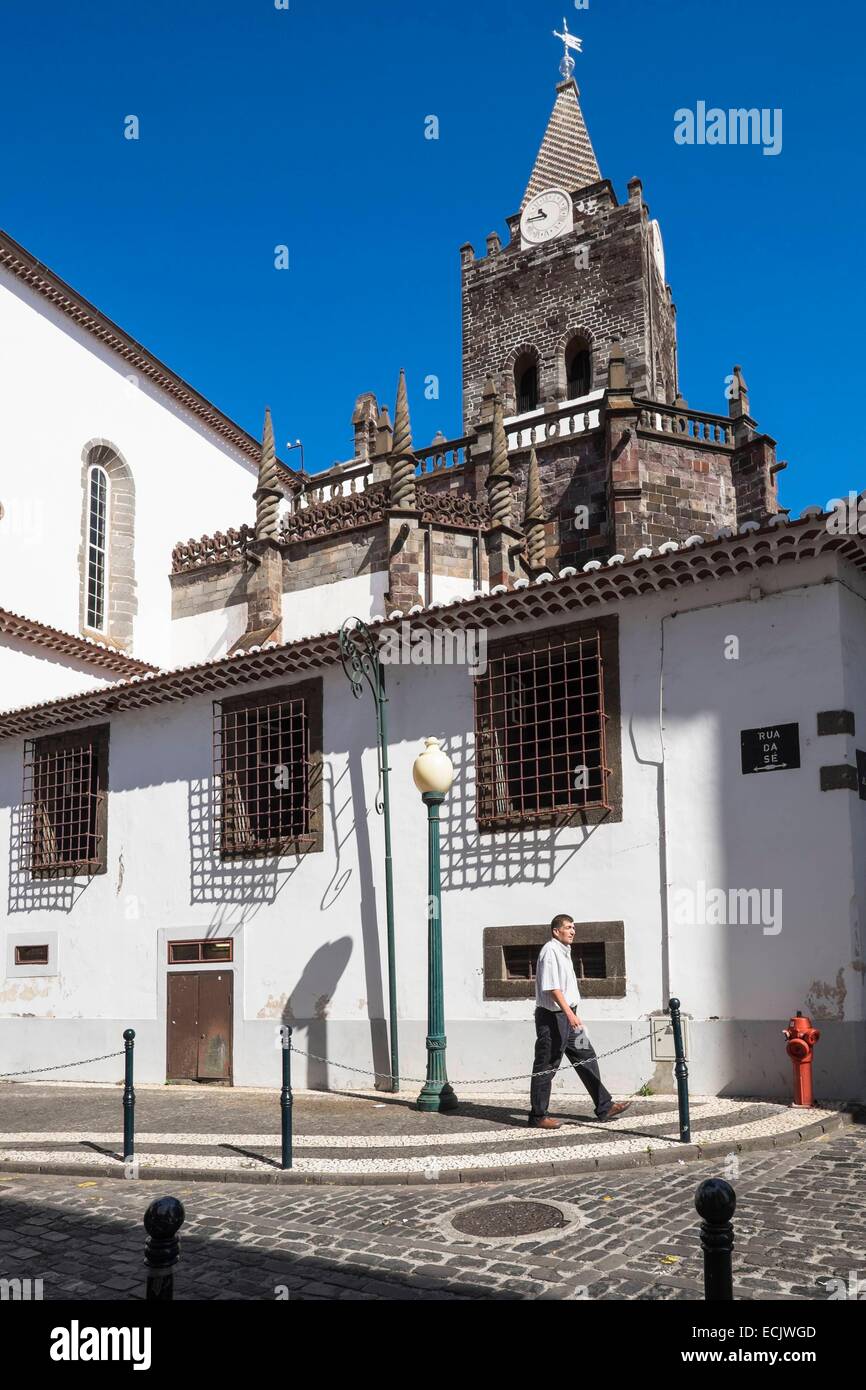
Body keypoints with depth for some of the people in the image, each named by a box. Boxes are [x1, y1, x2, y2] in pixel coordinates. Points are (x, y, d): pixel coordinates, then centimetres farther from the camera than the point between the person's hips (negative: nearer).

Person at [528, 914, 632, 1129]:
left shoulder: (564, 950, 17)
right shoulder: (550, 951, -15)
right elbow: (551, 987, -23)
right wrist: (569, 1012, -28)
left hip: (567, 1014, 10)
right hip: (552, 1016, -10)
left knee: (586, 1057, 10)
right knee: (546, 1066, -2)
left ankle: (604, 1107, 16)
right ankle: (538, 1116, 6)